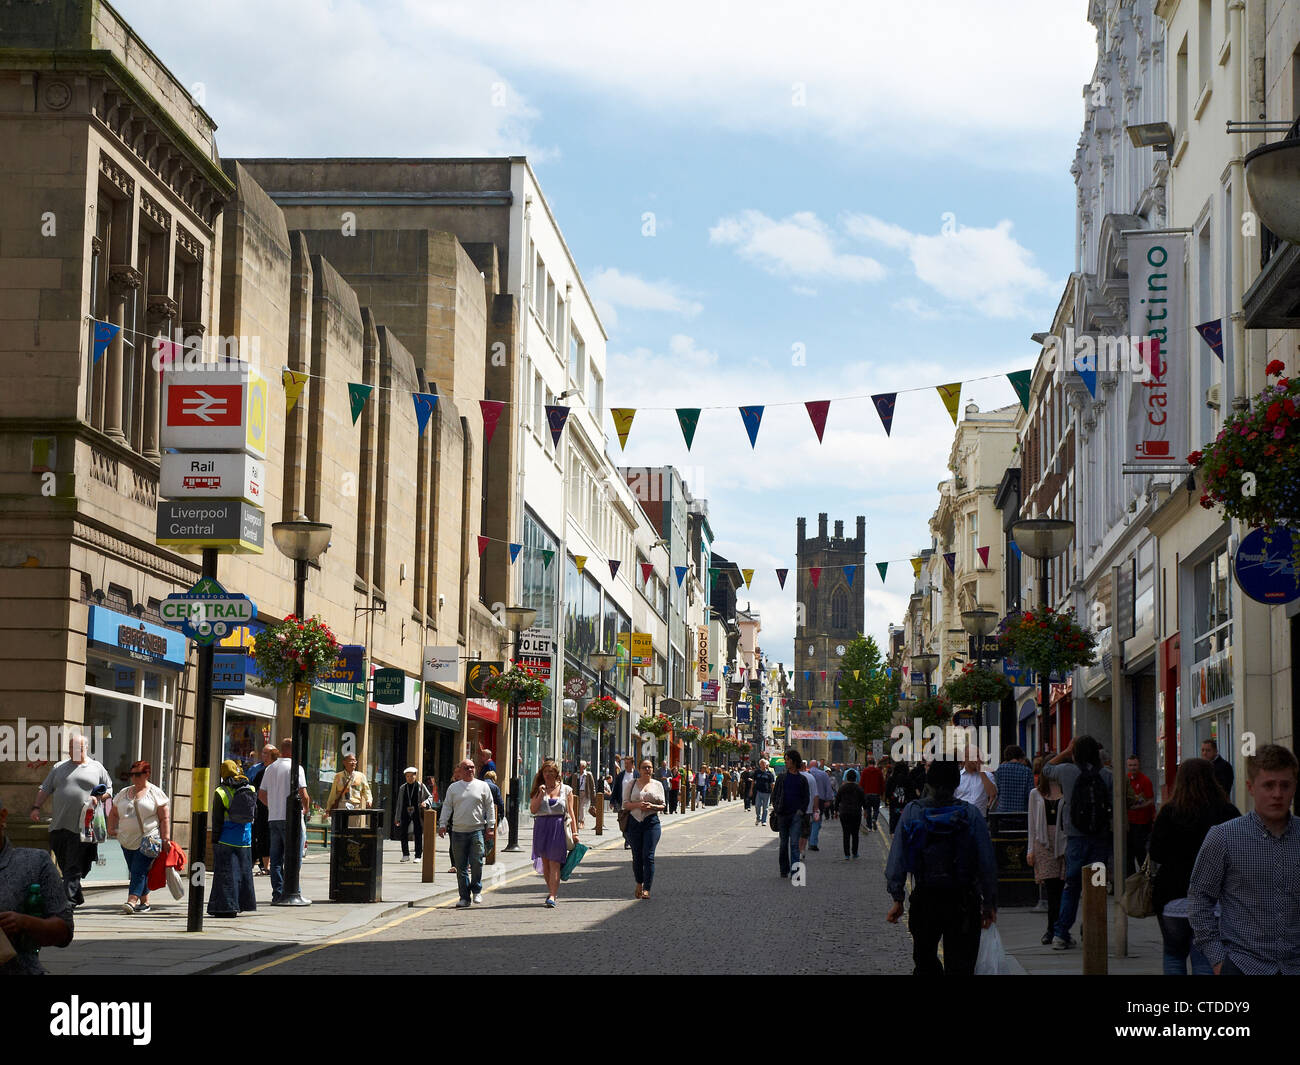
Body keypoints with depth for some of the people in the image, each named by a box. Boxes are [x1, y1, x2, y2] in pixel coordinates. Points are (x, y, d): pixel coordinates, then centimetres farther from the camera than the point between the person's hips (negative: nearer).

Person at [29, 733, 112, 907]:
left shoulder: (97, 768, 9)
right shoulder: (59, 768, 15)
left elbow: (108, 789, 14)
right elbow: (44, 789, 16)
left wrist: (98, 798, -5)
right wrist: (36, 807, 2)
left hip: (81, 827, -4)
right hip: (58, 825, 4)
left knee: (73, 867, -9)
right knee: (64, 865, 8)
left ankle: (69, 899, -12)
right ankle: (77, 897, 20)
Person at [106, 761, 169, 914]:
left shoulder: (155, 793, 0)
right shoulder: (124, 793, 14)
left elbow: (164, 818, -3)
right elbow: (113, 813, 25)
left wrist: (165, 839, -9)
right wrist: (111, 828, 8)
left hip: (148, 840, -6)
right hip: (127, 841, 6)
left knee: (139, 871, -15)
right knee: (136, 872, 8)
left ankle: (131, 902, -24)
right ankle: (144, 902, 18)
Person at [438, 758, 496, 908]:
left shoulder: (482, 786, 8)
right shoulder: (453, 788, 11)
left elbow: (490, 807, 8)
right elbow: (447, 806, 11)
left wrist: (490, 827, 3)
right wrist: (443, 824, 0)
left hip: (477, 830, -2)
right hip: (458, 832, 2)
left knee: (476, 862, -10)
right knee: (461, 867, 2)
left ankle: (476, 890, 11)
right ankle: (465, 897, 8)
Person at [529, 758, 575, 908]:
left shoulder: (566, 789, 7)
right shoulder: (539, 790, 10)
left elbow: (570, 812, 4)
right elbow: (533, 809, -1)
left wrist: (574, 831, -2)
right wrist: (541, 794, -9)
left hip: (559, 826, -3)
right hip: (541, 826, 3)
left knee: (554, 863, -10)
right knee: (545, 862, 8)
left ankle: (553, 896, -14)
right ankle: (552, 891, 24)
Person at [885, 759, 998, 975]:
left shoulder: (911, 812, -3)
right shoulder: (971, 814, -5)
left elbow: (897, 860, -4)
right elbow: (987, 863, -5)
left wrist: (897, 899, 2)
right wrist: (989, 903, 4)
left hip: (924, 899, 1)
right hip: (962, 900, -1)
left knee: (925, 960, 18)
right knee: (960, 965, 3)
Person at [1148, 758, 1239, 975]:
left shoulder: (1168, 813, -6)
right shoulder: (1228, 813, -3)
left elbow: (1156, 855, -7)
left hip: (1174, 899, -1)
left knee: (1174, 955, 17)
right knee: (1205, 960, 3)